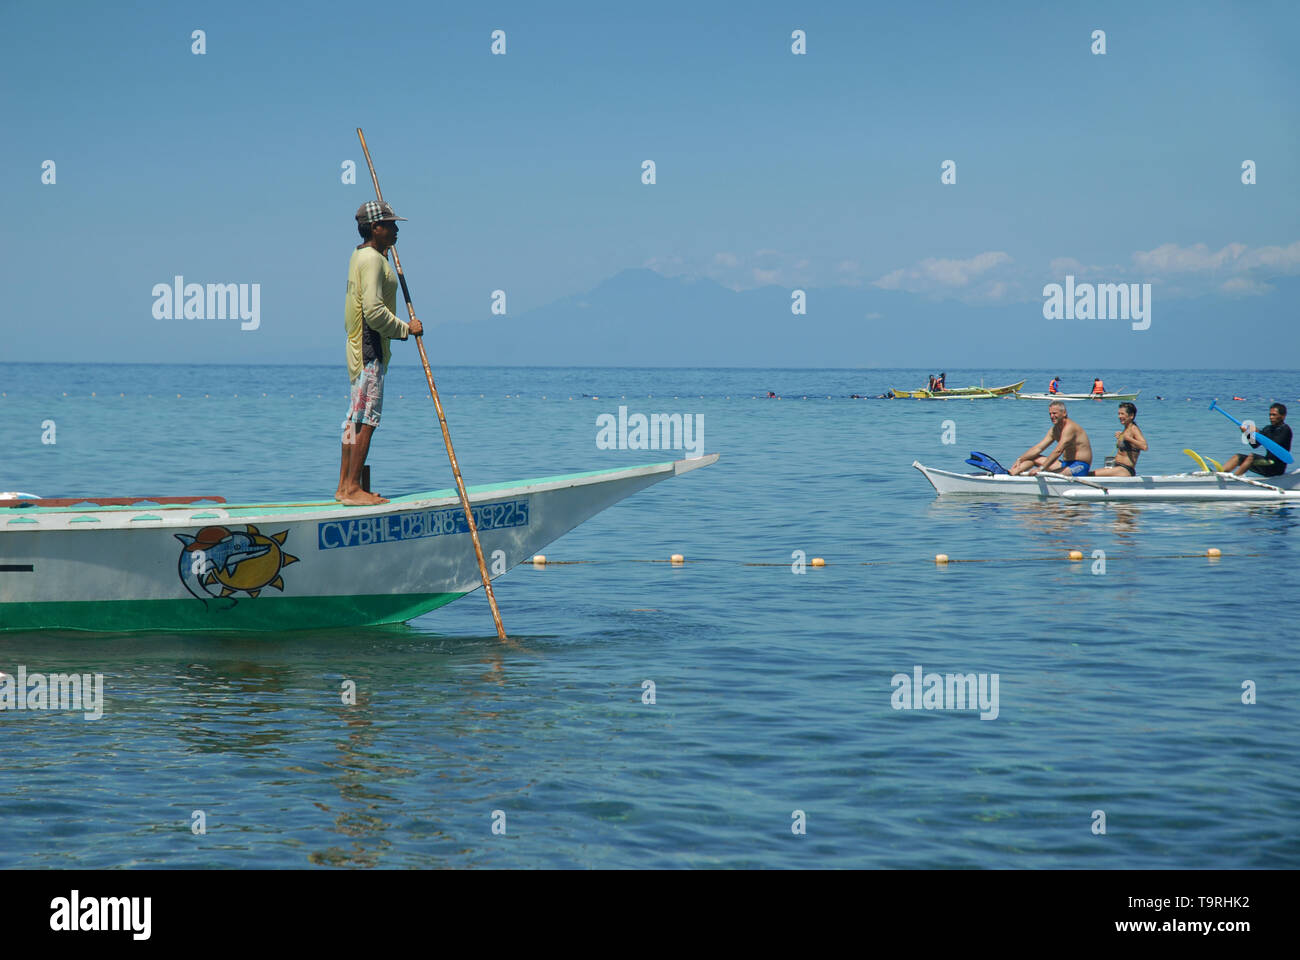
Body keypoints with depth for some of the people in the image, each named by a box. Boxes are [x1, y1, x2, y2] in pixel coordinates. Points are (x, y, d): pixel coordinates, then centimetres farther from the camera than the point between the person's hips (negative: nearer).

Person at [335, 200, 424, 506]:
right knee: (366, 417, -9)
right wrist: (406, 329, -12)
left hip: (359, 347, 11)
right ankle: (352, 489, -8)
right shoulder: (372, 260, -15)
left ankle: (345, 486, 15)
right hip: (370, 348, -11)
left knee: (356, 417, 12)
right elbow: (374, 311, -22)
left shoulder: (360, 255, 17)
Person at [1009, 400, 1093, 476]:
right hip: (1066, 463, 9)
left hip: (1080, 466, -9)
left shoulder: (1069, 427, -19)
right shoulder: (1054, 430, 11)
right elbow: (1038, 448, 11)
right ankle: (1010, 473, -10)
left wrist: (1041, 468, -30)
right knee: (1033, 457, 5)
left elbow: (1058, 451, -27)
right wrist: (1020, 459, 0)